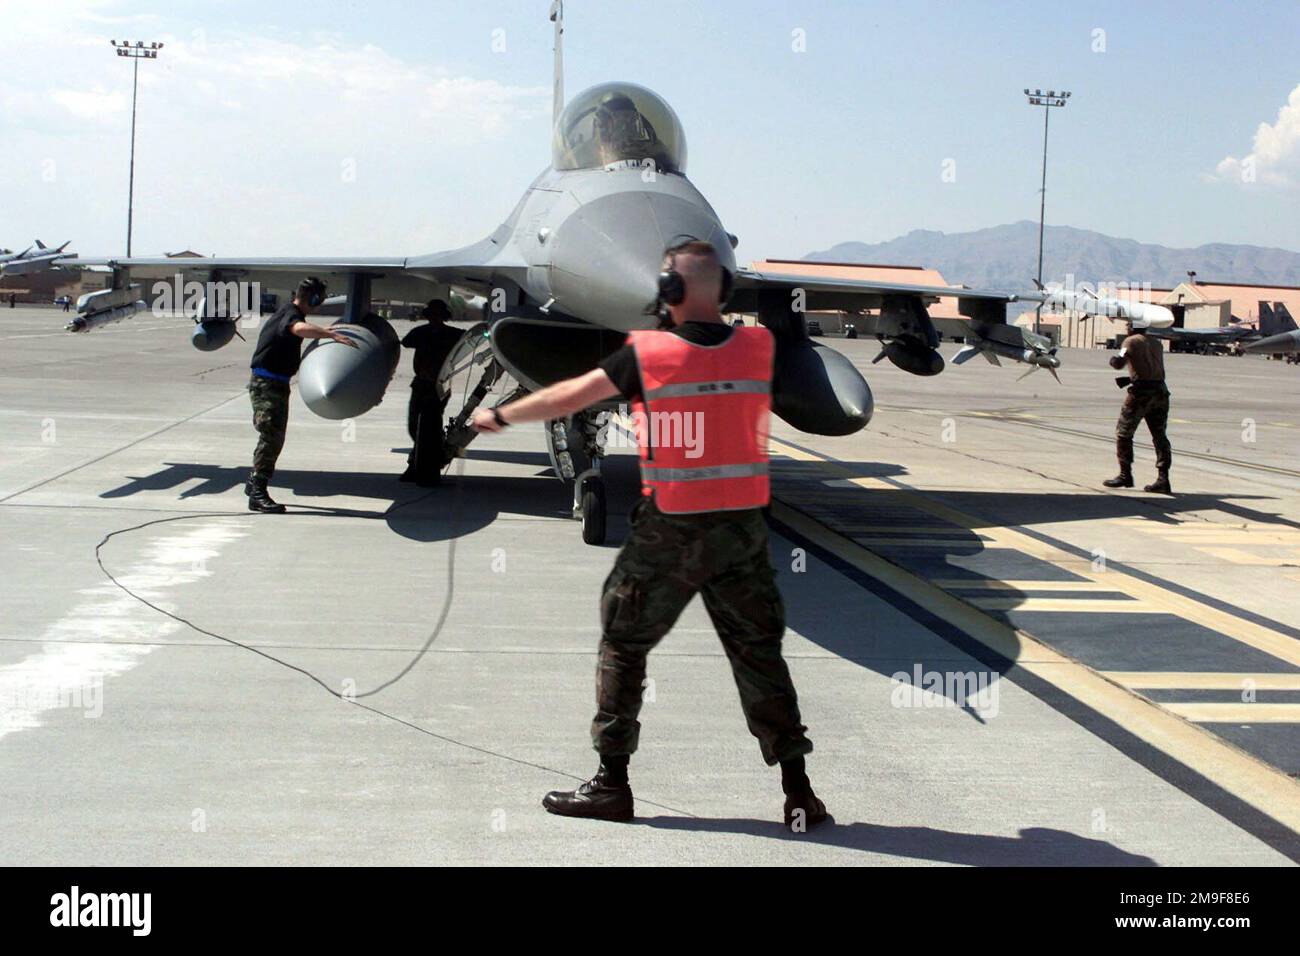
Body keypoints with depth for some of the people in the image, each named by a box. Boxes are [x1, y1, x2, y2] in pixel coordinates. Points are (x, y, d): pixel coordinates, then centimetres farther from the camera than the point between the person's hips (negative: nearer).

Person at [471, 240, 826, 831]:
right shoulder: (758, 347, -1)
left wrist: (499, 415, 15)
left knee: (623, 646, 12)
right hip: (743, 528, 3)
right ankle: (798, 793, 9)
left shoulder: (648, 354, -9)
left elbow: (566, 398, 0)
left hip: (670, 532, -3)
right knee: (759, 653, 10)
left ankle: (612, 783, 18)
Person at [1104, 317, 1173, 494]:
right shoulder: (1157, 344, 19)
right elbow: (1154, 368, 19)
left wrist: (1113, 359, 12)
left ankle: (1125, 475, 5)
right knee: (1159, 435, 7)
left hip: (1141, 393, -6)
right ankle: (1163, 479, 1)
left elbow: (1118, 363, -11)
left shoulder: (1131, 342, -1)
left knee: (1123, 432, 5)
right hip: (1160, 390, 6)